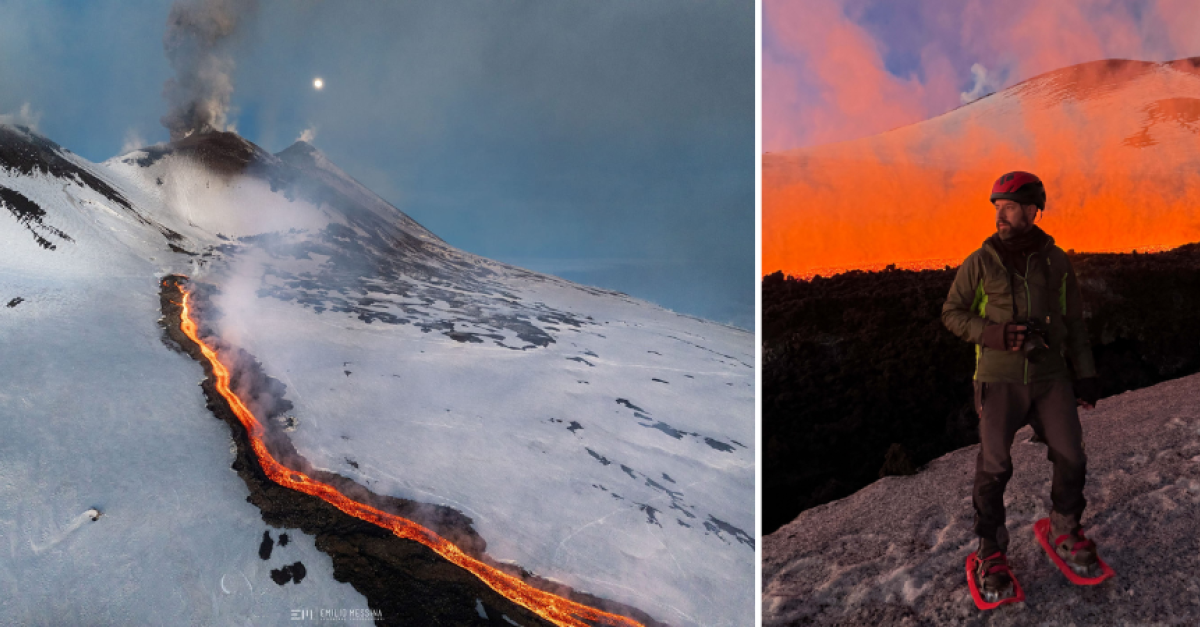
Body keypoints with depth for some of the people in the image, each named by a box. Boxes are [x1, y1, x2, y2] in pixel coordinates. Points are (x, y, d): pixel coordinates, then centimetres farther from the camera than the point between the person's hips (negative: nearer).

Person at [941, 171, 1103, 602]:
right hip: (1000, 379, -2)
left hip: (1050, 376, 3)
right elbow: (952, 313, 1)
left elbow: (1074, 323, 13)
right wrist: (997, 335, -15)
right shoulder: (980, 263, -2)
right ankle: (990, 552, 8)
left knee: (1071, 460, -2)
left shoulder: (1056, 262, 6)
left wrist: (1085, 375, 9)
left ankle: (1065, 531, 25)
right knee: (994, 467, -8)